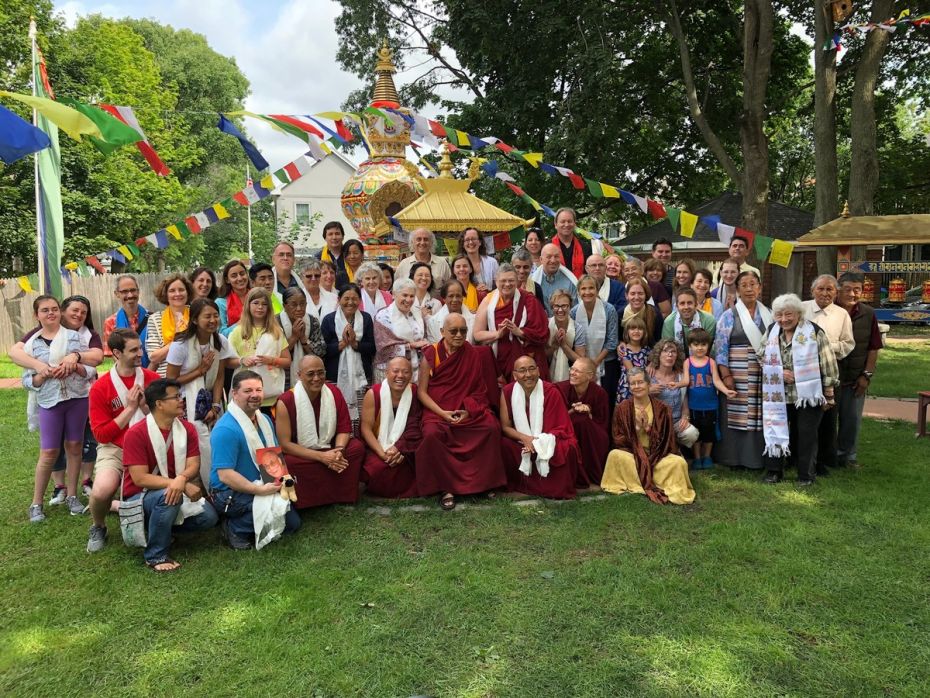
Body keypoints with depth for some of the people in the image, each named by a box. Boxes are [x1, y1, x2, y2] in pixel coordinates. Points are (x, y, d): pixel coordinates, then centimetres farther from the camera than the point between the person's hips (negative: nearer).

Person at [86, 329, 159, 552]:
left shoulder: (152, 379, 1)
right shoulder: (100, 387, -6)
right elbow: (101, 434, -7)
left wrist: (144, 405, -14)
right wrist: (129, 409, -14)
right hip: (115, 450, -2)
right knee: (102, 491, -30)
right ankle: (98, 528, 7)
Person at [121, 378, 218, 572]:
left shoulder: (187, 429, -4)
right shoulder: (136, 433, -20)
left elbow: (193, 466, -10)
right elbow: (140, 478, -24)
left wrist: (181, 480, -35)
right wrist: (184, 486, -30)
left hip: (175, 489, 6)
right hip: (140, 497, -5)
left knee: (208, 517, -13)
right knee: (168, 496, -37)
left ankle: (161, 528, 11)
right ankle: (155, 555, -18)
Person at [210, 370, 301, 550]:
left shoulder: (264, 420, 4)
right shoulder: (226, 429, -24)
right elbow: (225, 475, -27)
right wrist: (261, 490, -29)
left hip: (263, 487, 9)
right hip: (231, 493, -9)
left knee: (293, 523, 12)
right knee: (279, 510, -28)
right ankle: (235, 527, -9)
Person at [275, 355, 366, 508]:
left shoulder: (334, 392, -6)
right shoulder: (286, 401, -19)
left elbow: (344, 428, 0)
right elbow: (284, 444, -19)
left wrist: (338, 450, -23)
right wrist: (321, 456, -26)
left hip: (329, 448, 4)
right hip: (299, 454, -4)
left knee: (357, 447, -18)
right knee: (288, 463, -35)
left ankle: (344, 495, -5)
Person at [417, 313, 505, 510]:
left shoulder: (475, 354, 6)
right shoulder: (431, 354, 0)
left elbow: (481, 390, 7)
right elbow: (421, 391, 0)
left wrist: (468, 410, -11)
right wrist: (443, 413, -13)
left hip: (469, 410, 2)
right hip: (438, 410, -2)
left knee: (492, 428, -26)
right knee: (432, 434, -33)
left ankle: (483, 483, -8)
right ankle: (446, 487, -15)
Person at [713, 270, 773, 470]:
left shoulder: (768, 315, 11)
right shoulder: (729, 315, -1)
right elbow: (720, 348, -5)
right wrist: (725, 376, -12)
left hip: (763, 375, 3)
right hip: (738, 375, -3)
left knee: (760, 415, 5)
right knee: (737, 414, -1)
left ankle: (757, 457, 17)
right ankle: (735, 458, 10)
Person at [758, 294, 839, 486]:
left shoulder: (814, 332, -9)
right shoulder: (771, 332, 5)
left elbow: (828, 365, -7)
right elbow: (762, 357, 8)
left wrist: (828, 394, -7)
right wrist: (779, 372, -9)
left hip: (807, 395, -4)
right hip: (779, 396, 4)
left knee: (806, 435, 4)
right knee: (776, 432, 8)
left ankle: (806, 474, 18)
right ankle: (774, 470, 21)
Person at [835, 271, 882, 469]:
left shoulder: (868, 314, -2)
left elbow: (873, 348, 3)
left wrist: (867, 375, -2)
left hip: (855, 379, 2)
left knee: (852, 420, 11)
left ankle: (847, 455, 26)